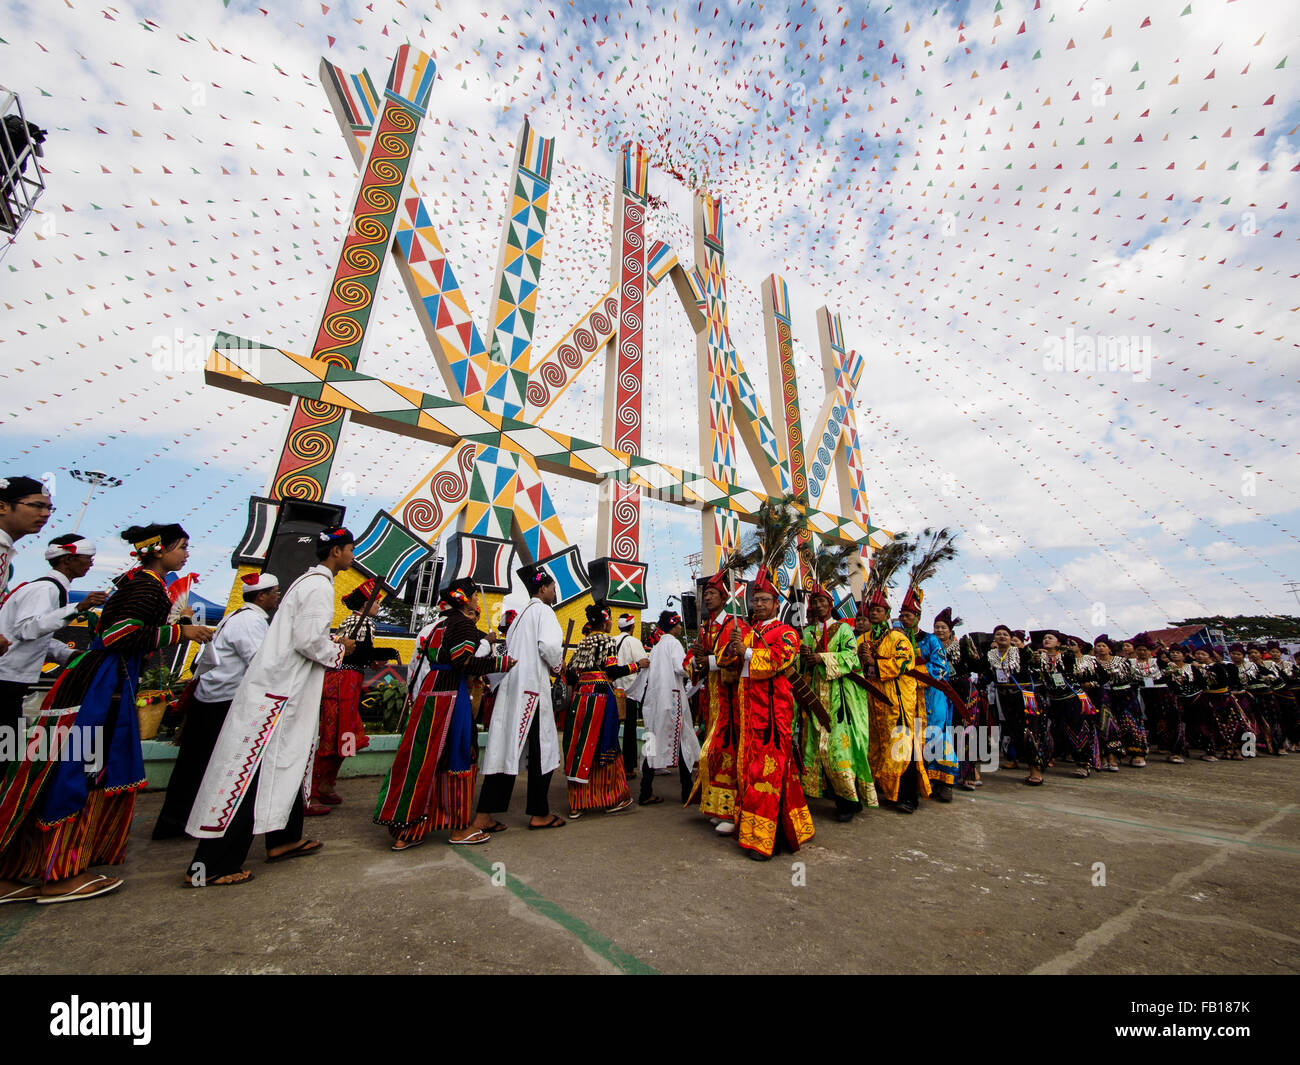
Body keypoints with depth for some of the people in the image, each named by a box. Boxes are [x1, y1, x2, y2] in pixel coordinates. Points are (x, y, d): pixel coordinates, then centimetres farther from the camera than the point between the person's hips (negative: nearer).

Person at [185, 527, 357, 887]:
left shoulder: (308, 581, 15)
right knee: (251, 771, -4)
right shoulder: (320, 587, -17)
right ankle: (211, 866, 6)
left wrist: (332, 642, 12)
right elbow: (308, 641, -24)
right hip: (277, 693, -11)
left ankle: (284, 838, 30)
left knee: (286, 764, 18)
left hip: (284, 689, 11)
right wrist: (339, 649, -8)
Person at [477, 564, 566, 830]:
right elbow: (549, 644, -23)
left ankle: (485, 814, 14)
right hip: (532, 687, -8)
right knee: (542, 748, 4)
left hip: (511, 686, 8)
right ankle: (539, 814, 13)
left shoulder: (521, 613, 19)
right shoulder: (543, 610, -7)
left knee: (505, 747, 10)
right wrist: (557, 665, -3)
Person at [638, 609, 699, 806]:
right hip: (672, 696, -7)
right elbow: (681, 667, -18)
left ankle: (646, 793, 10)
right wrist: (692, 670, 0)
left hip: (655, 698, 7)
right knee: (681, 741, 3)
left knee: (655, 744, 9)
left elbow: (649, 674, 16)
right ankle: (688, 793, 11)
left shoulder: (656, 646, 17)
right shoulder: (672, 642, -6)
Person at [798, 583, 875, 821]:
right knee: (817, 742, 1)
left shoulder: (843, 628, 5)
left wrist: (822, 658, -17)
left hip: (840, 694, -4)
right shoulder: (806, 632, 16)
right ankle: (838, 794, 14)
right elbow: (800, 664, 12)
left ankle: (849, 800, 1)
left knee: (840, 743, -9)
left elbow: (850, 655, -8)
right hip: (816, 693, 4)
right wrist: (802, 657, -10)